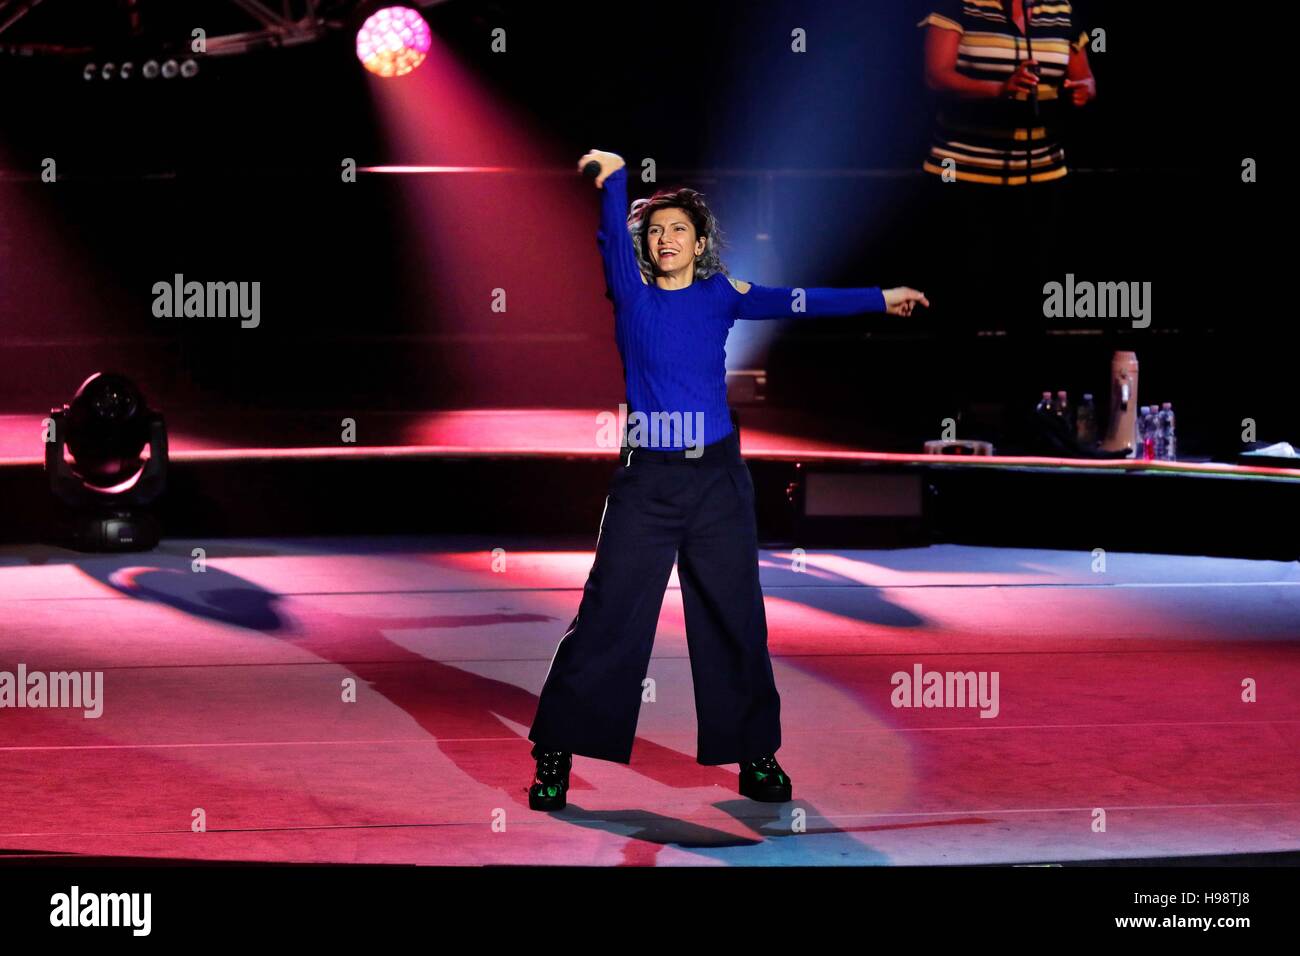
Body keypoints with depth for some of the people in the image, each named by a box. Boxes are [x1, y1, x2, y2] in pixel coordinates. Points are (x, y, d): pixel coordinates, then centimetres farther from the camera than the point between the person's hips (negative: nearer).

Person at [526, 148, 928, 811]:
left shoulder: (720, 295, 7)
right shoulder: (630, 293, 4)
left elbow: (790, 302, 1)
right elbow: (612, 238, -10)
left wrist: (878, 300, -5)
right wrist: (614, 179, -24)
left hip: (717, 480, 1)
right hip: (646, 481, -1)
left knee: (734, 620, 6)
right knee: (606, 617, -4)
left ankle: (756, 756, 16)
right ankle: (555, 755, 2)